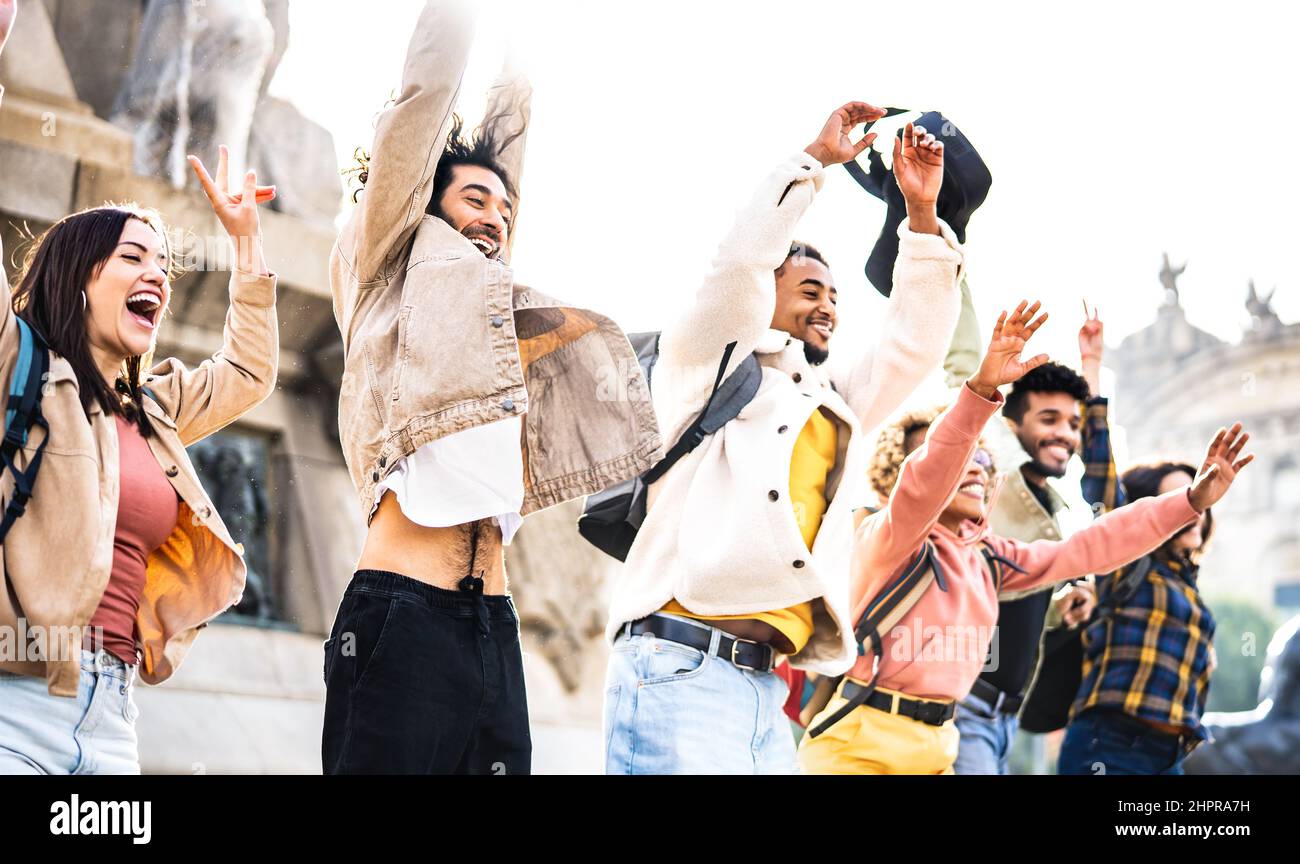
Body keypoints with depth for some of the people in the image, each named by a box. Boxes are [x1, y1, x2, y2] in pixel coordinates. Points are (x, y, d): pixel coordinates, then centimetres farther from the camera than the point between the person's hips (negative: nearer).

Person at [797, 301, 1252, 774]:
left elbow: (1088, 549, 11)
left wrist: (1191, 500, 5)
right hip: (859, 743, -7)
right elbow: (924, 482, -32)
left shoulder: (989, 556, 10)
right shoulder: (888, 536, -11)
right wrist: (982, 387, -45)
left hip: (935, 748, 8)